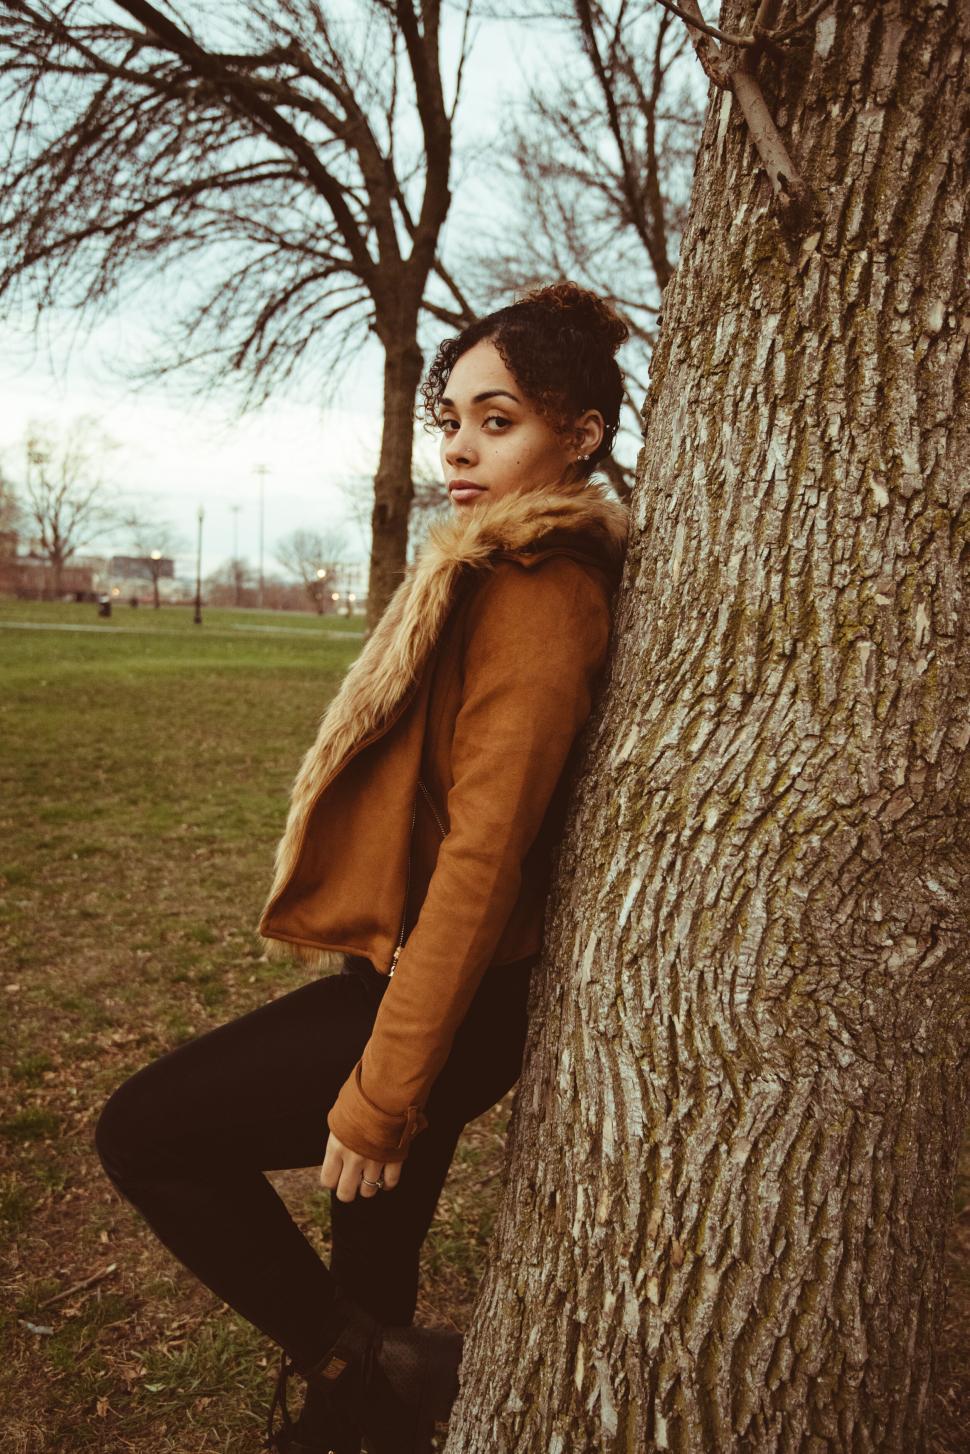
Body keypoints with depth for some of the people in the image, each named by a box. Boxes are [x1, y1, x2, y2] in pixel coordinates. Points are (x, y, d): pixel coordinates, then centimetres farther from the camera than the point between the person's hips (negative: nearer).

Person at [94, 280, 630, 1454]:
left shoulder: (535, 592, -20)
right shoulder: (500, 571, 11)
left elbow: (485, 852, -25)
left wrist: (379, 1094, -21)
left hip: (445, 998, -9)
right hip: (417, 975, 9)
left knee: (143, 1134, 2)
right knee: (373, 1258, 23)